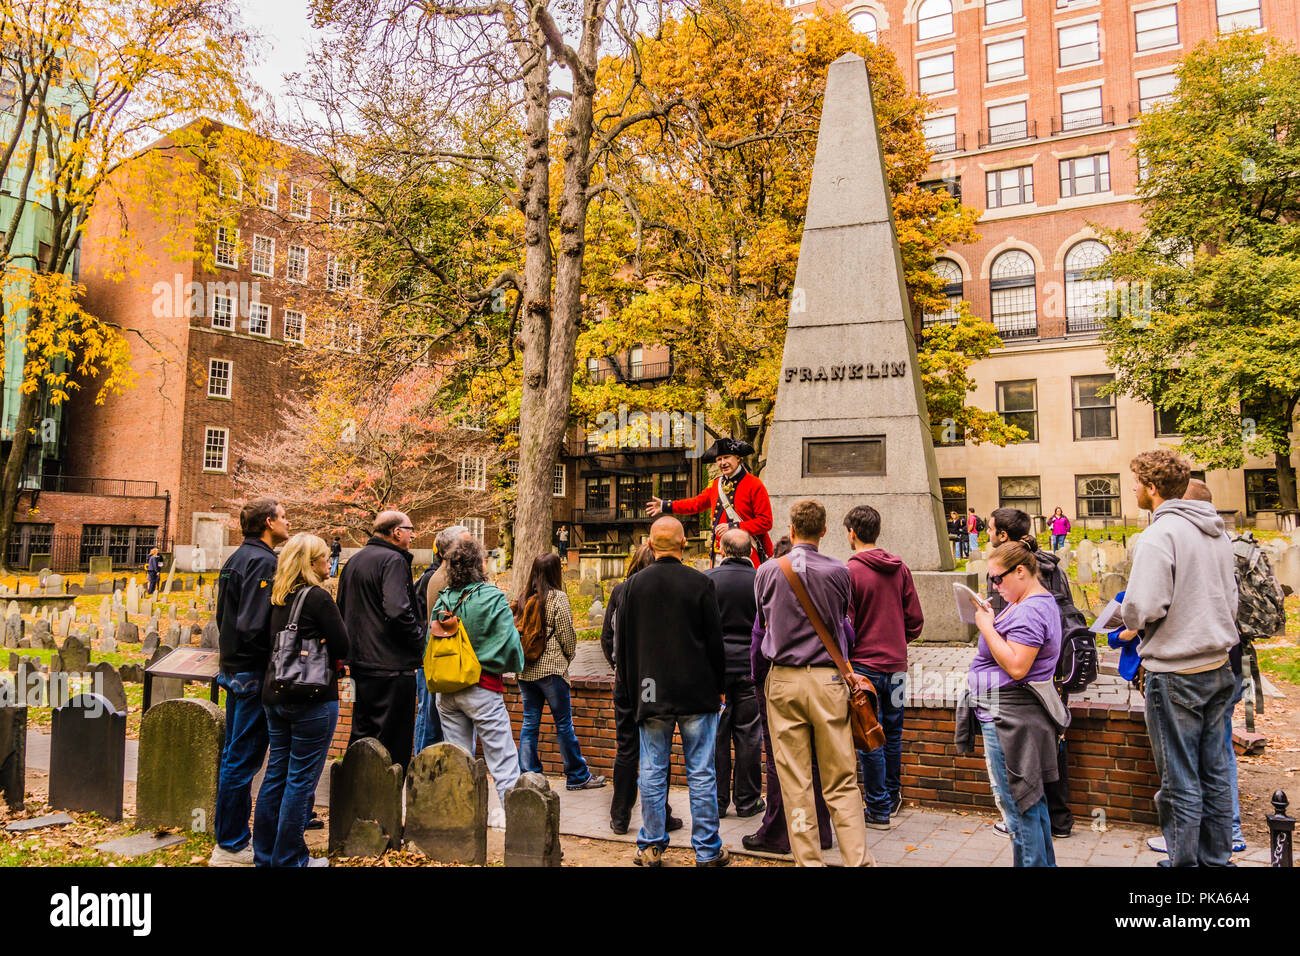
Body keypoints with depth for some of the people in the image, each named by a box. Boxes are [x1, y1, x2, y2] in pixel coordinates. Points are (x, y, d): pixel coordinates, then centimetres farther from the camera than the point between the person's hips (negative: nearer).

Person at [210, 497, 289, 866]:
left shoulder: (237, 558, 14)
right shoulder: (263, 562, -18)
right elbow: (254, 626, -25)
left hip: (234, 667, 11)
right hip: (254, 673, -11)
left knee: (235, 755, 18)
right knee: (244, 758, -2)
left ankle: (230, 835, 30)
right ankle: (231, 847, 8)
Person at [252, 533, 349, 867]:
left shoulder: (277, 597, 8)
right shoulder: (318, 597, -15)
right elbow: (343, 647, -12)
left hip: (275, 695, 8)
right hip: (312, 699, -8)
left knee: (276, 773, 16)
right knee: (301, 779, 1)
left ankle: (264, 852, 26)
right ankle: (289, 858, 9)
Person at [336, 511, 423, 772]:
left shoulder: (353, 561, 15)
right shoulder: (393, 560, -14)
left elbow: (342, 610, 21)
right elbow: (398, 611, -26)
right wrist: (420, 643, -12)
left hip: (359, 662, 9)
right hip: (392, 667, -9)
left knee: (361, 738, 18)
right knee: (393, 748, -2)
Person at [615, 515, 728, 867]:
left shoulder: (633, 584, 0)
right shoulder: (700, 583, -7)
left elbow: (622, 641, 6)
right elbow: (715, 640, -3)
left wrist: (631, 686, 17)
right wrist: (719, 687, 8)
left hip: (651, 693, 2)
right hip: (697, 693, -2)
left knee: (652, 772, 9)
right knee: (701, 774, 6)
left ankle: (651, 847, 17)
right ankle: (707, 851, 13)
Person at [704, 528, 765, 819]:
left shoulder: (708, 579, -6)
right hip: (749, 666, 0)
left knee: (715, 735, 7)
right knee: (748, 736, 8)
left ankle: (716, 801, 14)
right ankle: (748, 801, 16)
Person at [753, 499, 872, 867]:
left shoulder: (767, 571, -1)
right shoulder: (839, 572, -4)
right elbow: (844, 620, 12)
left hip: (783, 680, 0)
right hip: (828, 679, 0)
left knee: (794, 782, 7)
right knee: (841, 781, 7)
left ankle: (807, 859, 12)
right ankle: (857, 858, 6)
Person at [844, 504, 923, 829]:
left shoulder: (849, 571, -14)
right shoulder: (900, 568, 3)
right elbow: (915, 619, 5)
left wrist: (843, 657, 3)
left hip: (863, 665, -6)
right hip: (896, 664, 6)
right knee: (892, 735, 19)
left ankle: (879, 810, 11)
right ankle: (893, 797, 33)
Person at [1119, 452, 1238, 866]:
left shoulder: (1159, 535, -18)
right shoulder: (1216, 531, 9)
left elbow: (1145, 605, -23)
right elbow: (1230, 598, 17)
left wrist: (1132, 627, -3)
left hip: (1175, 672, -8)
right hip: (1218, 665, 8)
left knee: (1180, 782, 3)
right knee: (1214, 773, 16)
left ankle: (1184, 861, 12)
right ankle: (1216, 857, 26)